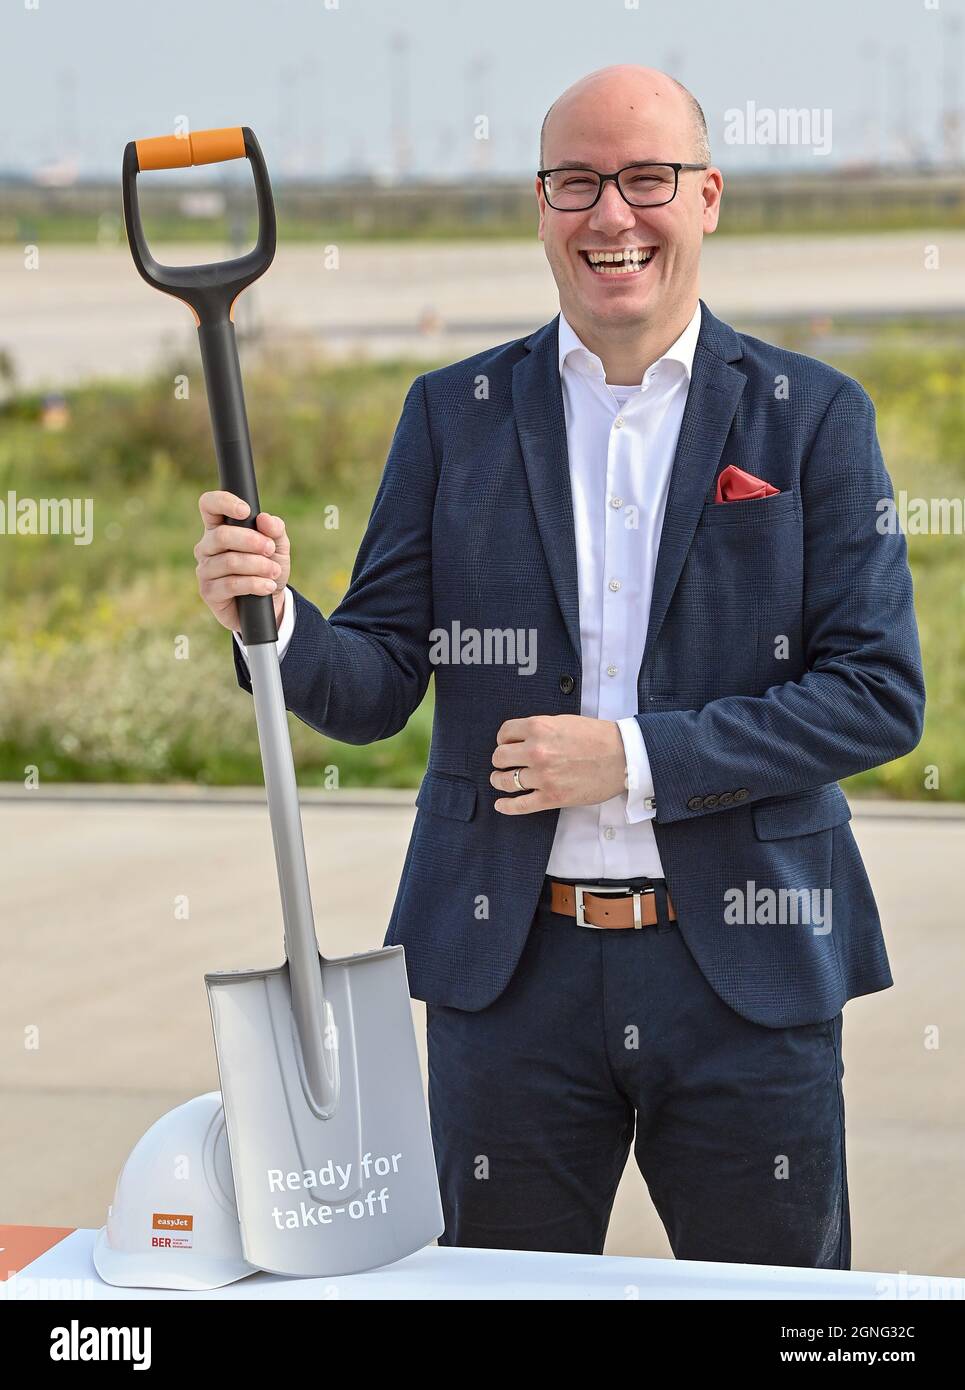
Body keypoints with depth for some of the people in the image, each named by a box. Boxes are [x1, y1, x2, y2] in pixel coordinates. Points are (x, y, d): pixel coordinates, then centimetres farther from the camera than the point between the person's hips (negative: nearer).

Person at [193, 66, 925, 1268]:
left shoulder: (813, 418, 1)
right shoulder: (453, 415, 6)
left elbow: (880, 695, -5)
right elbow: (376, 690, 3)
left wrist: (636, 755, -15)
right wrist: (273, 618, -20)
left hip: (745, 967, -1)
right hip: (510, 965, 1)